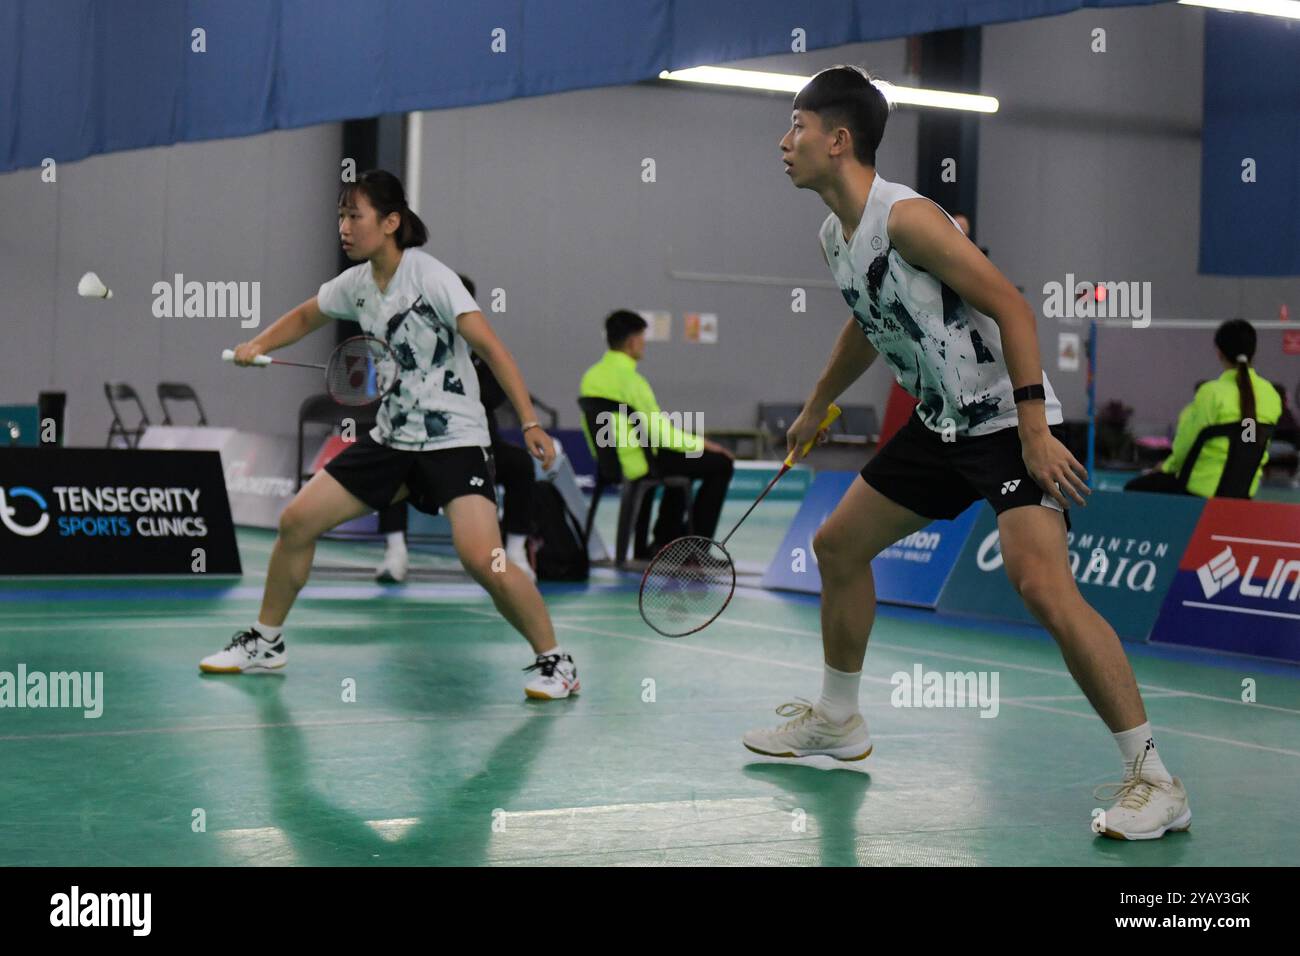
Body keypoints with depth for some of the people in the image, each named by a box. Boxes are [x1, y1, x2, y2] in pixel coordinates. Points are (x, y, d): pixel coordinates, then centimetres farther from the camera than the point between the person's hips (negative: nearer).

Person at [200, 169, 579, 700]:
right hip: (391, 437, 7)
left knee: (482, 559, -25)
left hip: (454, 439, -7)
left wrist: (530, 423, -28)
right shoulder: (356, 283, 4)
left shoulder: (430, 277, -16)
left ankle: (555, 662, -6)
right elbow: (304, 317, 25)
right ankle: (266, 642, 22)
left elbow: (491, 347, -21)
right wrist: (259, 345, 7)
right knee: (296, 520, 3)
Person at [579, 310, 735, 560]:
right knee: (722, 464, -1)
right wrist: (702, 444, -7)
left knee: (682, 457, 35)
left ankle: (664, 539, 37)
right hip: (638, 464, -9)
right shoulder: (630, 379, -23)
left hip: (609, 462, 9)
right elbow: (660, 434, -21)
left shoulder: (590, 376, 3)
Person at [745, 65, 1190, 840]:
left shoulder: (906, 217, -20)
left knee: (1042, 582, -26)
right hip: (941, 427, 10)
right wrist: (818, 406, 39)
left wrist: (1034, 431, -27)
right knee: (839, 545, 17)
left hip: (1011, 425, -10)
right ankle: (838, 720, 37)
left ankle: (1155, 781, -21)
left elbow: (1011, 306, -23)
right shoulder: (835, 238, 8)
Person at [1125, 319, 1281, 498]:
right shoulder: (1271, 395, -2)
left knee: (1133, 488, 15)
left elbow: (1187, 444, -10)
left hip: (1202, 486, -6)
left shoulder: (1212, 392, -18)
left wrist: (1168, 466, 12)